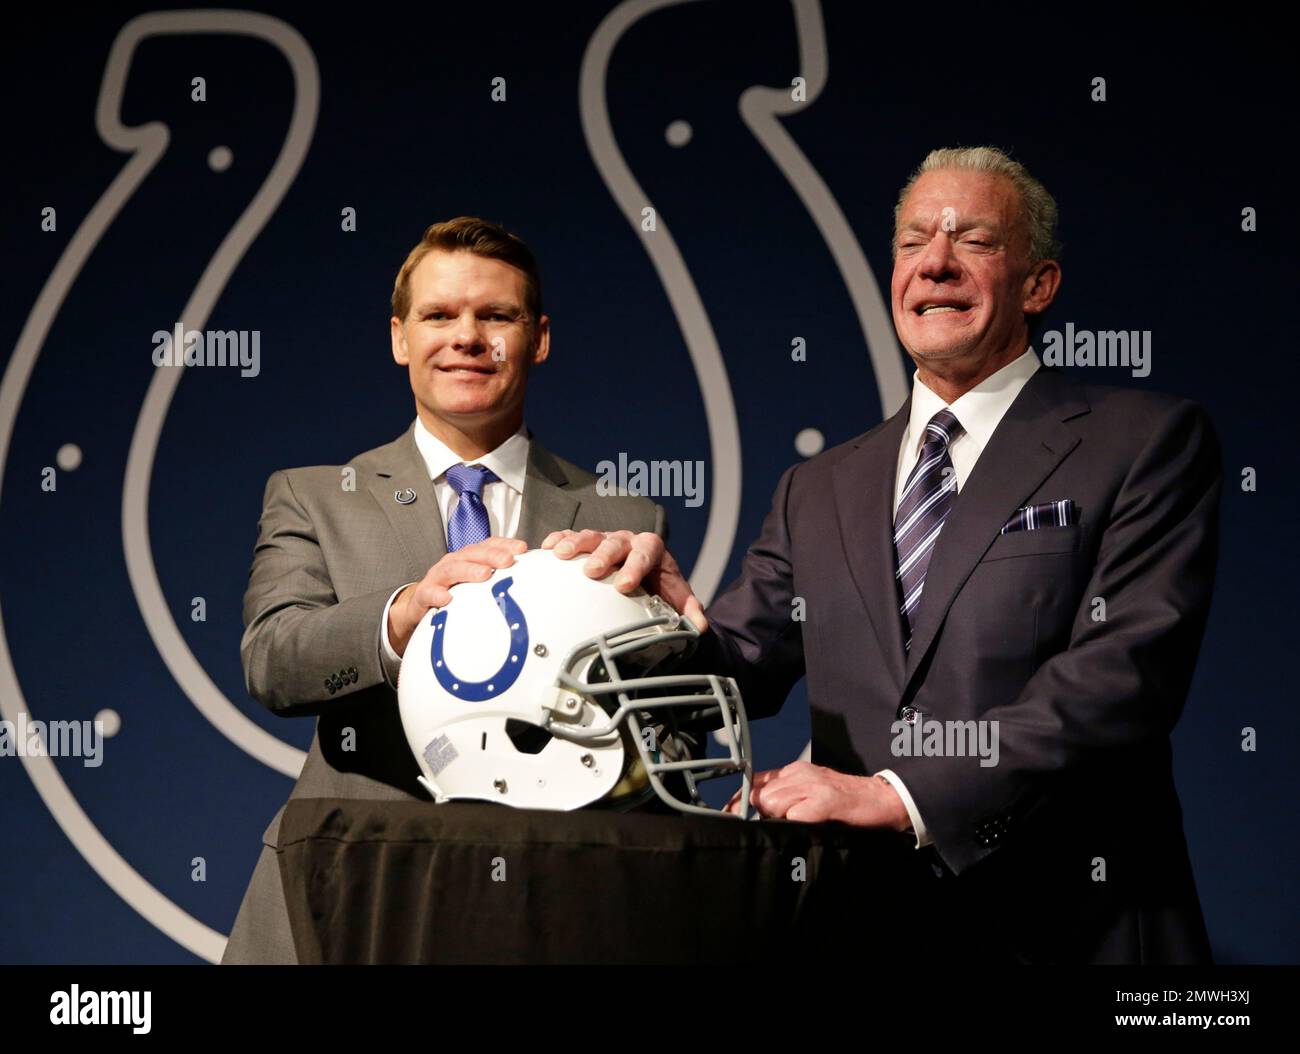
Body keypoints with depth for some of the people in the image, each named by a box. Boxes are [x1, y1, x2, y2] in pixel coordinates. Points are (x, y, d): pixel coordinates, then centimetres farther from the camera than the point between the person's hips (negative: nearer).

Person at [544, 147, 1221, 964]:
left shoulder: (1148, 444, -2)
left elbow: (1124, 675, -14)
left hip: (1070, 929, -4)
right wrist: (674, 613, -17)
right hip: (865, 924, 4)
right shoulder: (819, 492, 14)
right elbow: (739, 672, 6)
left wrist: (897, 796, -18)